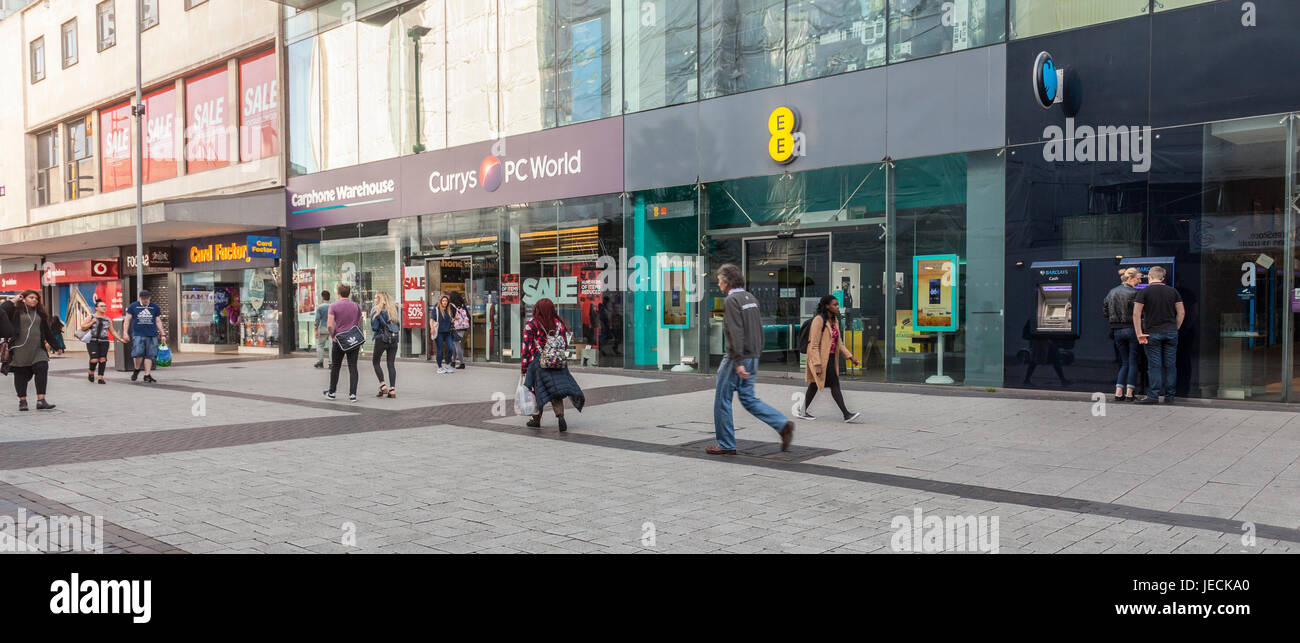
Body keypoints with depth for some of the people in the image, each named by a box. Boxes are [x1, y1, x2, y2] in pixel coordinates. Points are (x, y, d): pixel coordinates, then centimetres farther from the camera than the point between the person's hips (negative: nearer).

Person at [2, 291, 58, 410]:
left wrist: (54, 345, 24)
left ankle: (41, 400, -15)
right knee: (21, 374, 3)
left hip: (37, 350, 3)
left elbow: (47, 331, 23)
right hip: (20, 349, -3)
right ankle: (22, 401, 15)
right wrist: (13, 300, -3)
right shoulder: (16, 311, 6)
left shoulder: (40, 314, 18)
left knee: (42, 369, -13)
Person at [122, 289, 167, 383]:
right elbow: (127, 320, 9)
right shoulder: (133, 306, 6)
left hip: (152, 335, 2)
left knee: (149, 355, 0)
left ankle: (147, 375, 7)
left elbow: (158, 322, 18)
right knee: (139, 353, -13)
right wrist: (125, 332, 0)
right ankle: (136, 370, 14)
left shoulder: (155, 307, 12)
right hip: (138, 334, -2)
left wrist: (163, 334, 13)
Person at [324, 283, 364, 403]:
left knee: (335, 367, 13)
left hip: (339, 340, -1)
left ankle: (332, 392, 24)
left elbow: (329, 325, -16)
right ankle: (352, 394, -7)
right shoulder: (356, 306, 4)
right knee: (353, 367, 1)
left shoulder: (334, 306, -7)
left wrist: (333, 337, -2)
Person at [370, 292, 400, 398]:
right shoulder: (394, 309, 9)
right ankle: (392, 390, 0)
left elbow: (374, 327, -8)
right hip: (394, 340, 4)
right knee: (391, 364, 5)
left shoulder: (376, 311, -6)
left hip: (381, 339, -4)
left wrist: (371, 316, 5)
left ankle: (383, 386, -1)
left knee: (376, 362, 11)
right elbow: (398, 325, 10)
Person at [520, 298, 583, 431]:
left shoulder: (530, 325, -5)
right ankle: (560, 415, -19)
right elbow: (565, 344, 8)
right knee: (556, 391, 2)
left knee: (537, 392, 10)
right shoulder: (558, 323, 5)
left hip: (537, 362, -2)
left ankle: (536, 420, 19)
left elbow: (527, 347, -5)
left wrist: (523, 367, 0)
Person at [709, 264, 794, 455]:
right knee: (748, 398, 14)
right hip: (752, 357, 9)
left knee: (722, 400, 3)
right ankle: (783, 425, 1)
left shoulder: (731, 300, -13)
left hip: (737, 359, -8)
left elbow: (736, 332, -21)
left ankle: (726, 445, 10)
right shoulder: (751, 298, 13)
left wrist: (738, 362, -23)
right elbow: (760, 330, 16)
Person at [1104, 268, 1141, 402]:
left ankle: (1118, 392, 4)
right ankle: (1129, 393, 2)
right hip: (1131, 329, -6)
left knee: (1124, 362, 13)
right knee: (1133, 362, 4)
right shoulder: (1133, 293, -12)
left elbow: (1105, 310, 13)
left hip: (1117, 331, 6)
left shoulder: (1111, 292, 9)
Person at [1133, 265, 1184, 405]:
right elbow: (1181, 312, 7)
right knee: (1170, 365, 6)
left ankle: (1153, 395, -3)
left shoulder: (1144, 292, -2)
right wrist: (1175, 328, 14)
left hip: (1152, 333, -3)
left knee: (1155, 365, -2)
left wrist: (1139, 334, -7)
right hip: (1171, 332, 3)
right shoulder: (1172, 291, 8)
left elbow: (1136, 313, -9)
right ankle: (1169, 396, 10)